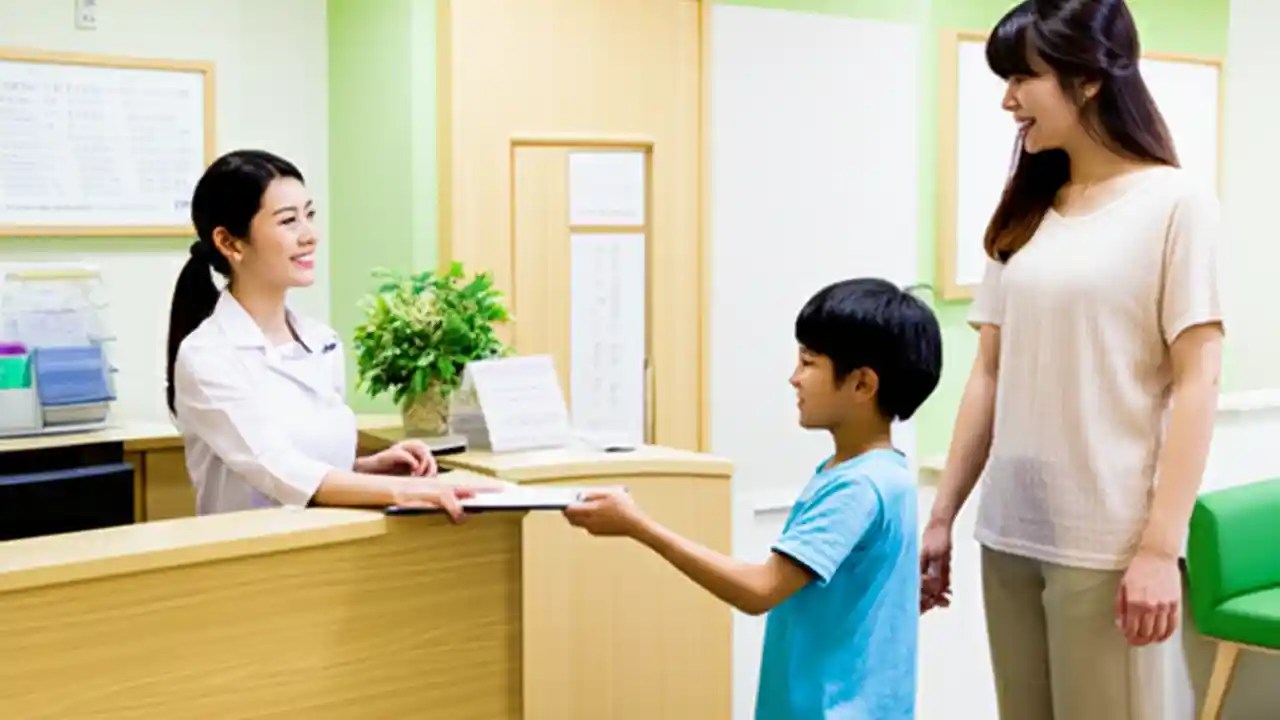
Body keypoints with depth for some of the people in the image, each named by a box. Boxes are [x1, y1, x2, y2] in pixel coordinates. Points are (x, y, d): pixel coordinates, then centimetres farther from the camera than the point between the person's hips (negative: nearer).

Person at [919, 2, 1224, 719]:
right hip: (1009, 533, 5)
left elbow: (1197, 382, -8)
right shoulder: (1025, 214, 12)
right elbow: (989, 377, 12)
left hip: (1110, 542, -5)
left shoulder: (1175, 201, -4)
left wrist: (1160, 546, -14)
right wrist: (943, 516, 8)